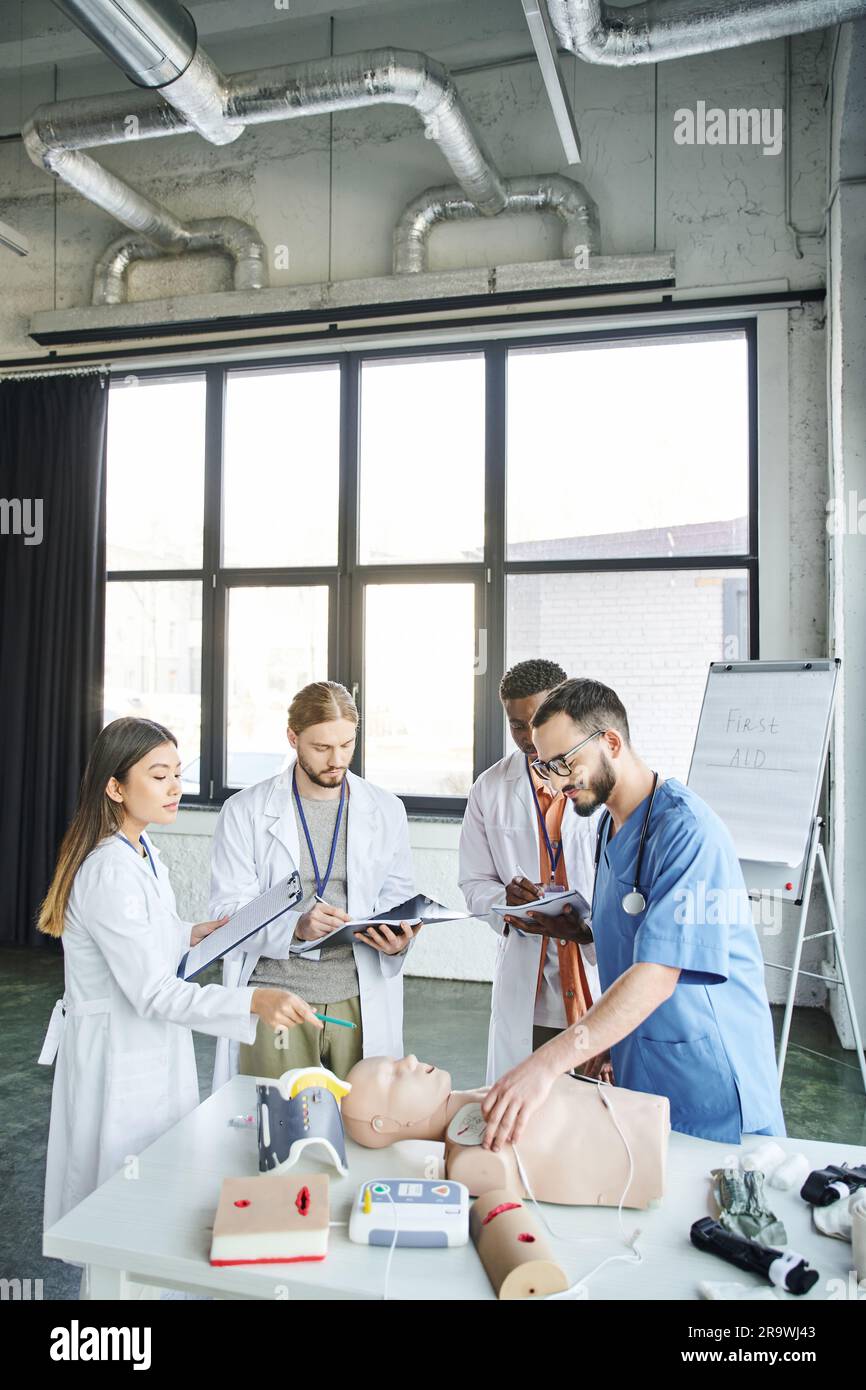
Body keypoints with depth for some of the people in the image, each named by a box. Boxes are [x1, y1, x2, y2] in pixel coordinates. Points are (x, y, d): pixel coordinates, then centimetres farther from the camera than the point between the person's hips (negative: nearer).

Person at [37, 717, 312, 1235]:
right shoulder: (109, 872, -27)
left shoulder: (142, 852, 4)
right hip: (118, 1052, -9)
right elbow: (152, 992, -29)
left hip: (151, 1045, 9)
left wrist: (189, 935, 3)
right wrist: (254, 1002, -38)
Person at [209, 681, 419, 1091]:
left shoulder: (386, 811, 7)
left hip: (361, 1001, 2)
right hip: (274, 998, -1)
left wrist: (398, 940, -10)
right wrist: (296, 927, -21)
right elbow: (227, 912, -4)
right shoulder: (245, 811, -1)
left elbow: (398, 898, 12)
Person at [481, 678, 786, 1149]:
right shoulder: (610, 825, 8)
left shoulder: (686, 830, -23)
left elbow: (657, 975, -32)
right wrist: (601, 1049, 10)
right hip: (634, 1074, 8)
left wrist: (547, 1063, -37)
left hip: (709, 1083, -8)